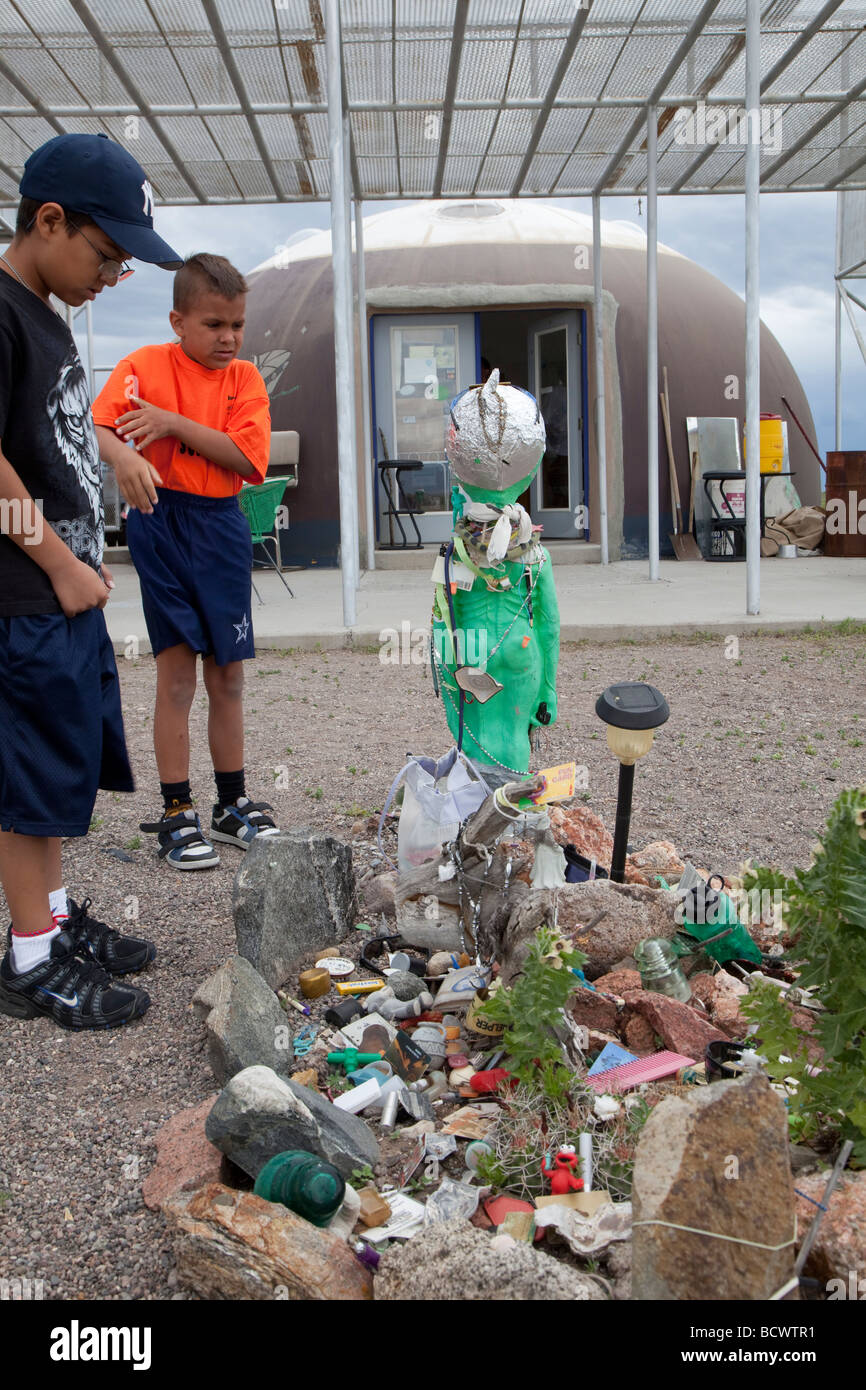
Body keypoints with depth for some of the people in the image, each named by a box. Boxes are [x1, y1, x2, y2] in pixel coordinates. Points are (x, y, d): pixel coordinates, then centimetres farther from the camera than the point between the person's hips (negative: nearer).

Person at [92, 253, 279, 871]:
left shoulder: (244, 378, 6)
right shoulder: (146, 365, -2)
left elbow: (246, 457, -8)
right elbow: (95, 427, -15)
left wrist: (173, 422, -15)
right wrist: (123, 455, -37)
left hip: (221, 526, 3)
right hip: (162, 522, -3)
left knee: (228, 676, 10)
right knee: (177, 674, -3)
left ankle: (233, 804, 23)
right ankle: (177, 813, 8)